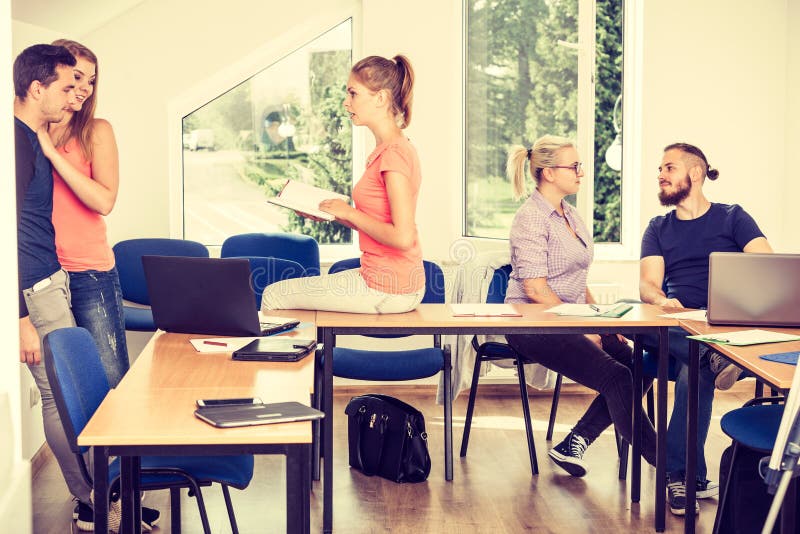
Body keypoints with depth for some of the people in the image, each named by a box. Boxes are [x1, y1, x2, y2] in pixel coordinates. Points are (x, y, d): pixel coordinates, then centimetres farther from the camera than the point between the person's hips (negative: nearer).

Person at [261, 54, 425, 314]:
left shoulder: (393, 154, -19)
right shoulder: (388, 149, 11)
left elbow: (402, 237, -25)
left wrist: (349, 212, -14)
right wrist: (330, 212, 6)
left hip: (388, 290, -10)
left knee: (273, 296, 1)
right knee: (278, 293, 21)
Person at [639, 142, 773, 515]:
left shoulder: (732, 217, 13)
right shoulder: (658, 229, 20)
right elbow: (648, 284, 4)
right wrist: (662, 300, -22)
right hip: (677, 327, 2)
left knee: (695, 370, -36)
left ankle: (679, 476, -32)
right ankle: (714, 357, -47)